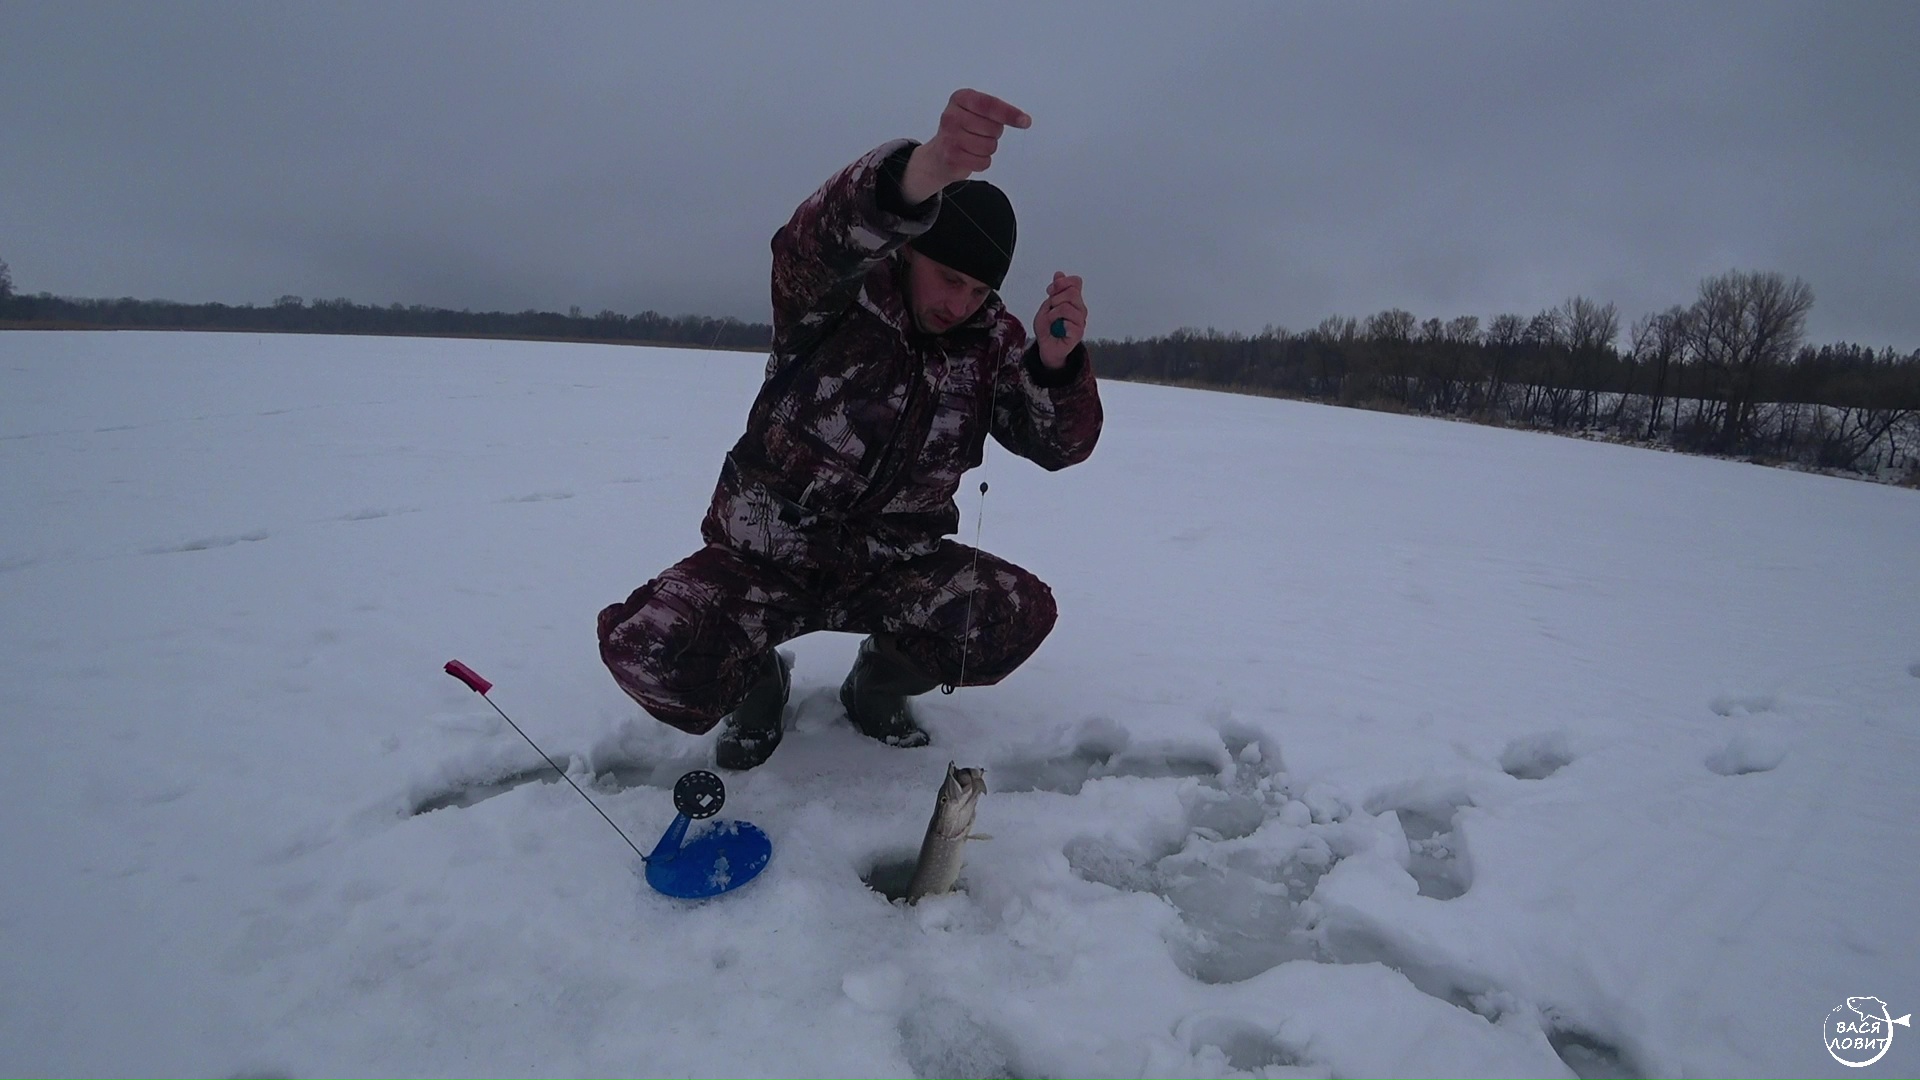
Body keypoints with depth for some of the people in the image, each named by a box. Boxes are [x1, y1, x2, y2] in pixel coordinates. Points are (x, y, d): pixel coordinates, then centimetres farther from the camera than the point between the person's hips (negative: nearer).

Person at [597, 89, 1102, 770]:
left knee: (1024, 614, -20)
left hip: (894, 566, 3)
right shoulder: (836, 294, -14)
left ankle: (879, 685, 10)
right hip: (764, 559, -3)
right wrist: (923, 171, -61)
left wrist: (1056, 361, -32)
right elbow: (817, 236, -39)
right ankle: (760, 683, 11)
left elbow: (1061, 447, -9)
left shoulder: (993, 340, -2)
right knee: (643, 652, -26)